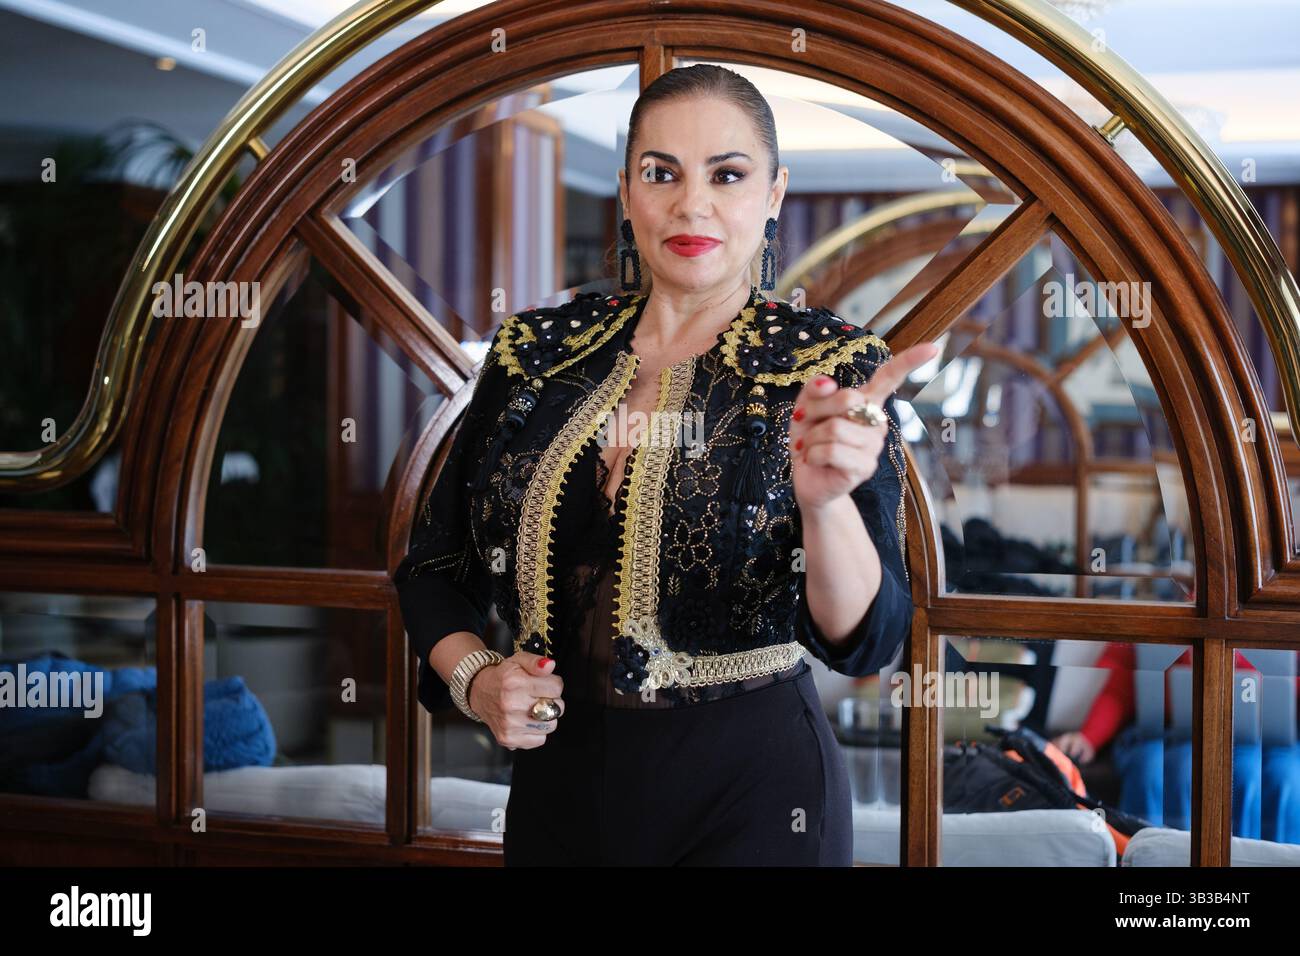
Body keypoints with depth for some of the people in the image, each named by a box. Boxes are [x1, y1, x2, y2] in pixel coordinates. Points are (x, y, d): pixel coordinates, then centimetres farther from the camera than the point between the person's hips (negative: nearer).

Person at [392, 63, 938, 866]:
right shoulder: (537, 351, 1)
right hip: (556, 780, 4)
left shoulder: (832, 368, -7)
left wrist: (825, 499, -35)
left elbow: (864, 639, -17)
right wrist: (474, 676, -8)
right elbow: (436, 568, 11)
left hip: (748, 796, -3)